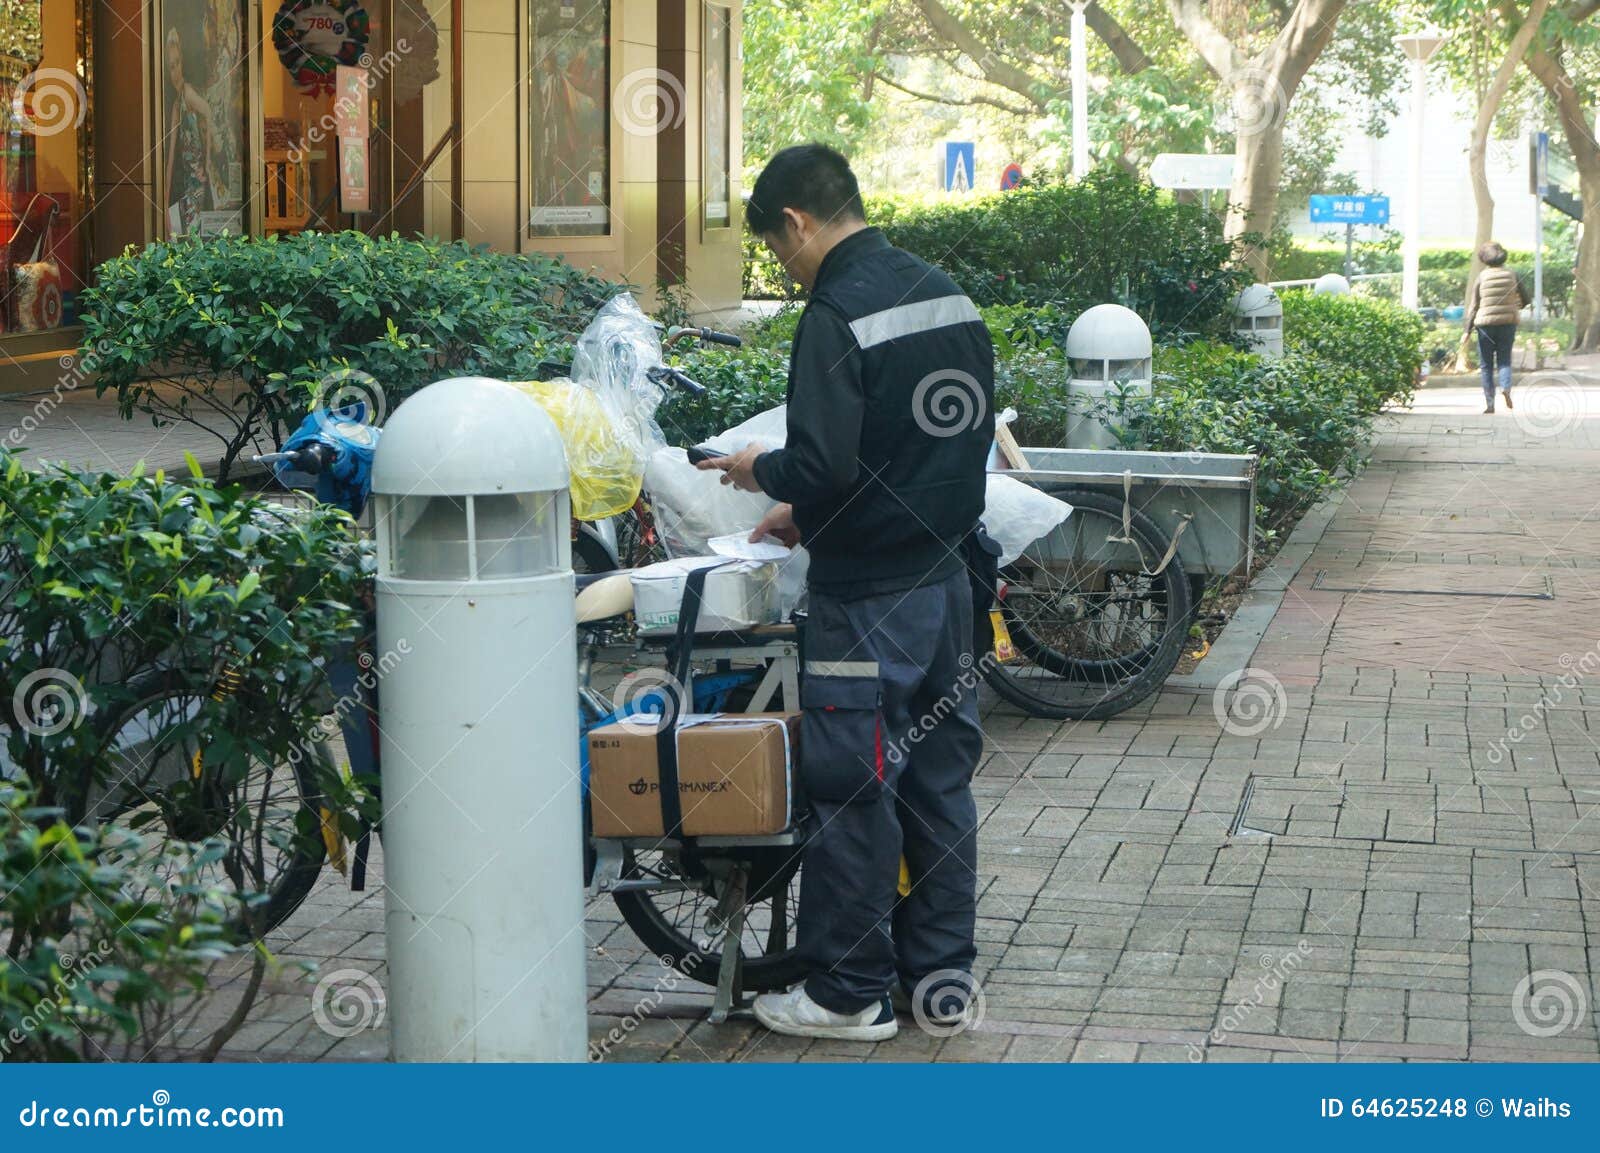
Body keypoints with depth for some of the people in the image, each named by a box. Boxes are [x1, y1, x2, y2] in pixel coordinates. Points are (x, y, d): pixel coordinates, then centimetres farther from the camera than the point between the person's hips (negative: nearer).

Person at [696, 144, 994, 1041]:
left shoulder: (836, 316, -18)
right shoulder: (948, 296, 9)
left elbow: (823, 466, -26)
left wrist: (762, 471, -2)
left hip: (868, 597, -8)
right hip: (948, 579, 9)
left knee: (852, 791, 1)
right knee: (940, 779, 15)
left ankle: (851, 992, 9)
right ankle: (943, 973, 23)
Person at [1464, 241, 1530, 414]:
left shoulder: (1481, 277, -5)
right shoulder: (1511, 275, 1)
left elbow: (1473, 306, -5)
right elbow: (1525, 299, 8)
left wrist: (1467, 330, -1)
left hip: (1486, 323, -2)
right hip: (1508, 322, 2)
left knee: (1486, 365, 7)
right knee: (1504, 360, 9)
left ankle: (1489, 403, 4)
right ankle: (1506, 387, -20)